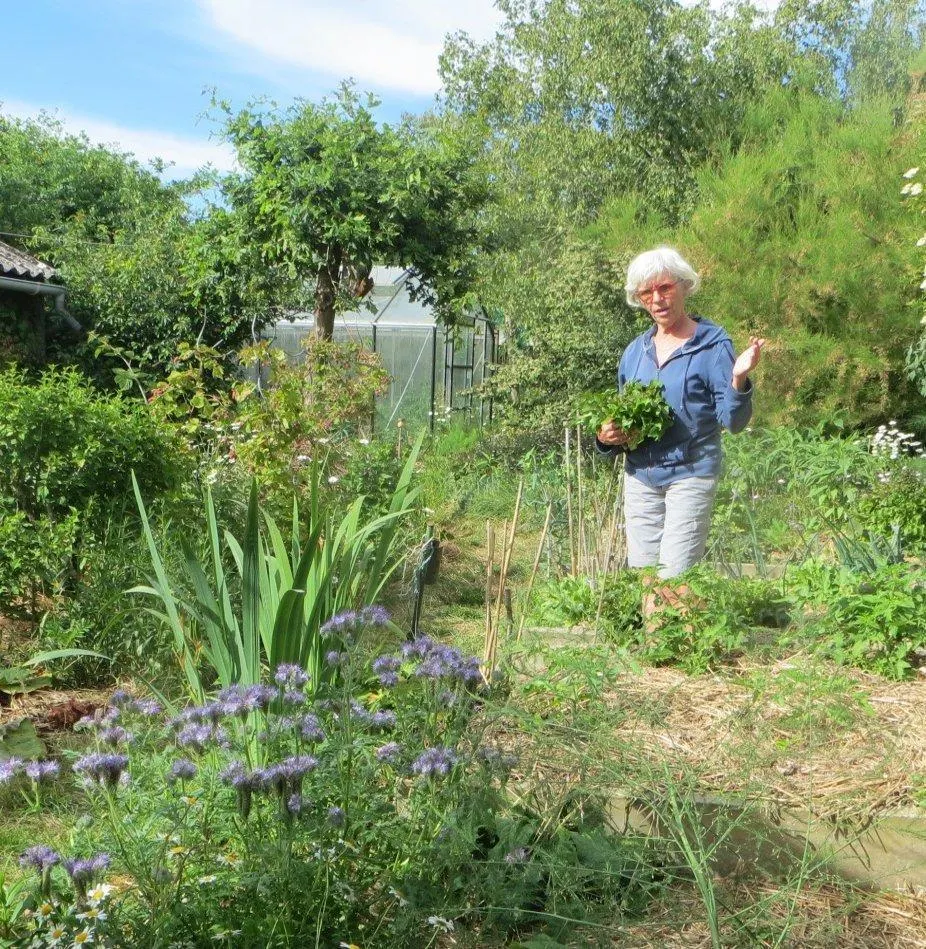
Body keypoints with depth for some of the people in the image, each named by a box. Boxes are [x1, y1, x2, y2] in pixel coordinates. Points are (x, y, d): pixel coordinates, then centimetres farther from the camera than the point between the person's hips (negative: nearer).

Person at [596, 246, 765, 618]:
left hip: (690, 473, -5)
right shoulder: (635, 351, 12)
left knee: (675, 581, -11)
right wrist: (606, 437, -1)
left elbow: (733, 421, -9)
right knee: (640, 579, 8)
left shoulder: (712, 344, -5)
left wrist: (738, 379, -27)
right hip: (640, 476, 6)